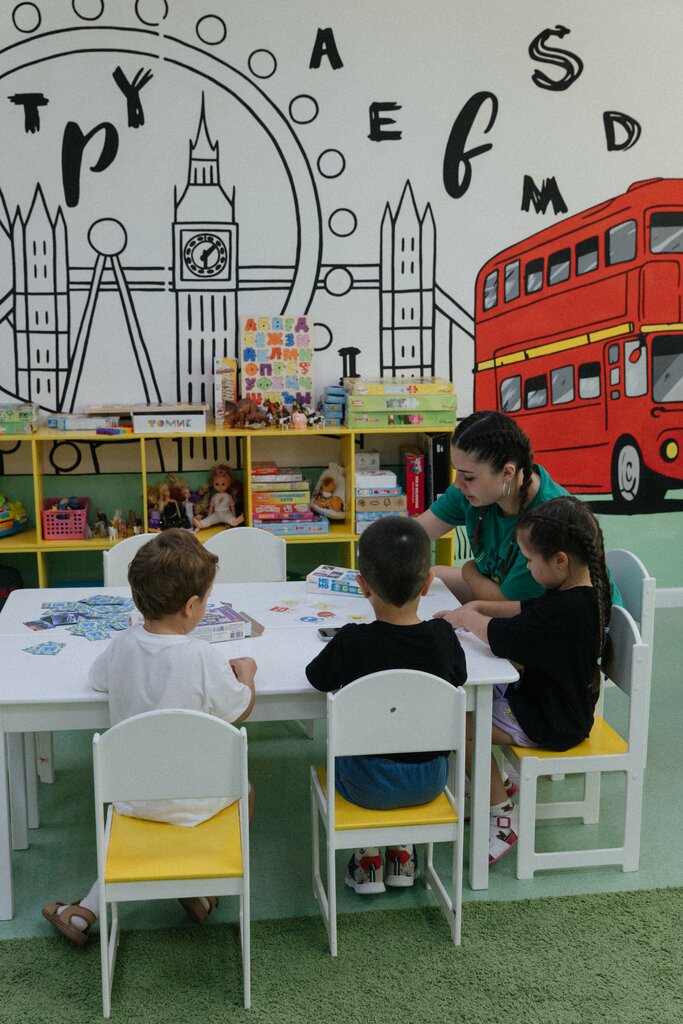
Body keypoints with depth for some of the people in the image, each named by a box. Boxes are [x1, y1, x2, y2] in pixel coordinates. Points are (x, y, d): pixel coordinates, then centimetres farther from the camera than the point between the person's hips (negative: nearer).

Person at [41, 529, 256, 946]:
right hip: (190, 800, -3)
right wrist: (245, 672, 9)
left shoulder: (122, 644, -12)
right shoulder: (202, 656, -26)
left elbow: (98, 678, 12)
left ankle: (87, 911, 25)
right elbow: (240, 710, -11)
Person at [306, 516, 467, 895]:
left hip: (368, 784, -2)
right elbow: (459, 678, 6)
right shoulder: (442, 636, -14)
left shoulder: (352, 642, -23)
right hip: (428, 781, 3)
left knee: (338, 745, 30)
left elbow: (317, 677, -5)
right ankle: (401, 850, 31)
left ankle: (366, 857, 25)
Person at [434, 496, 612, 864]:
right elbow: (525, 610, 12)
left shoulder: (563, 611, -33)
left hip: (550, 723, -10)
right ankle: (496, 779, 30)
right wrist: (476, 607, 2)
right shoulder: (588, 589, -1)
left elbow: (499, 636, -30)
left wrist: (466, 617, -10)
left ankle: (502, 817, 2)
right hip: (567, 702, 10)